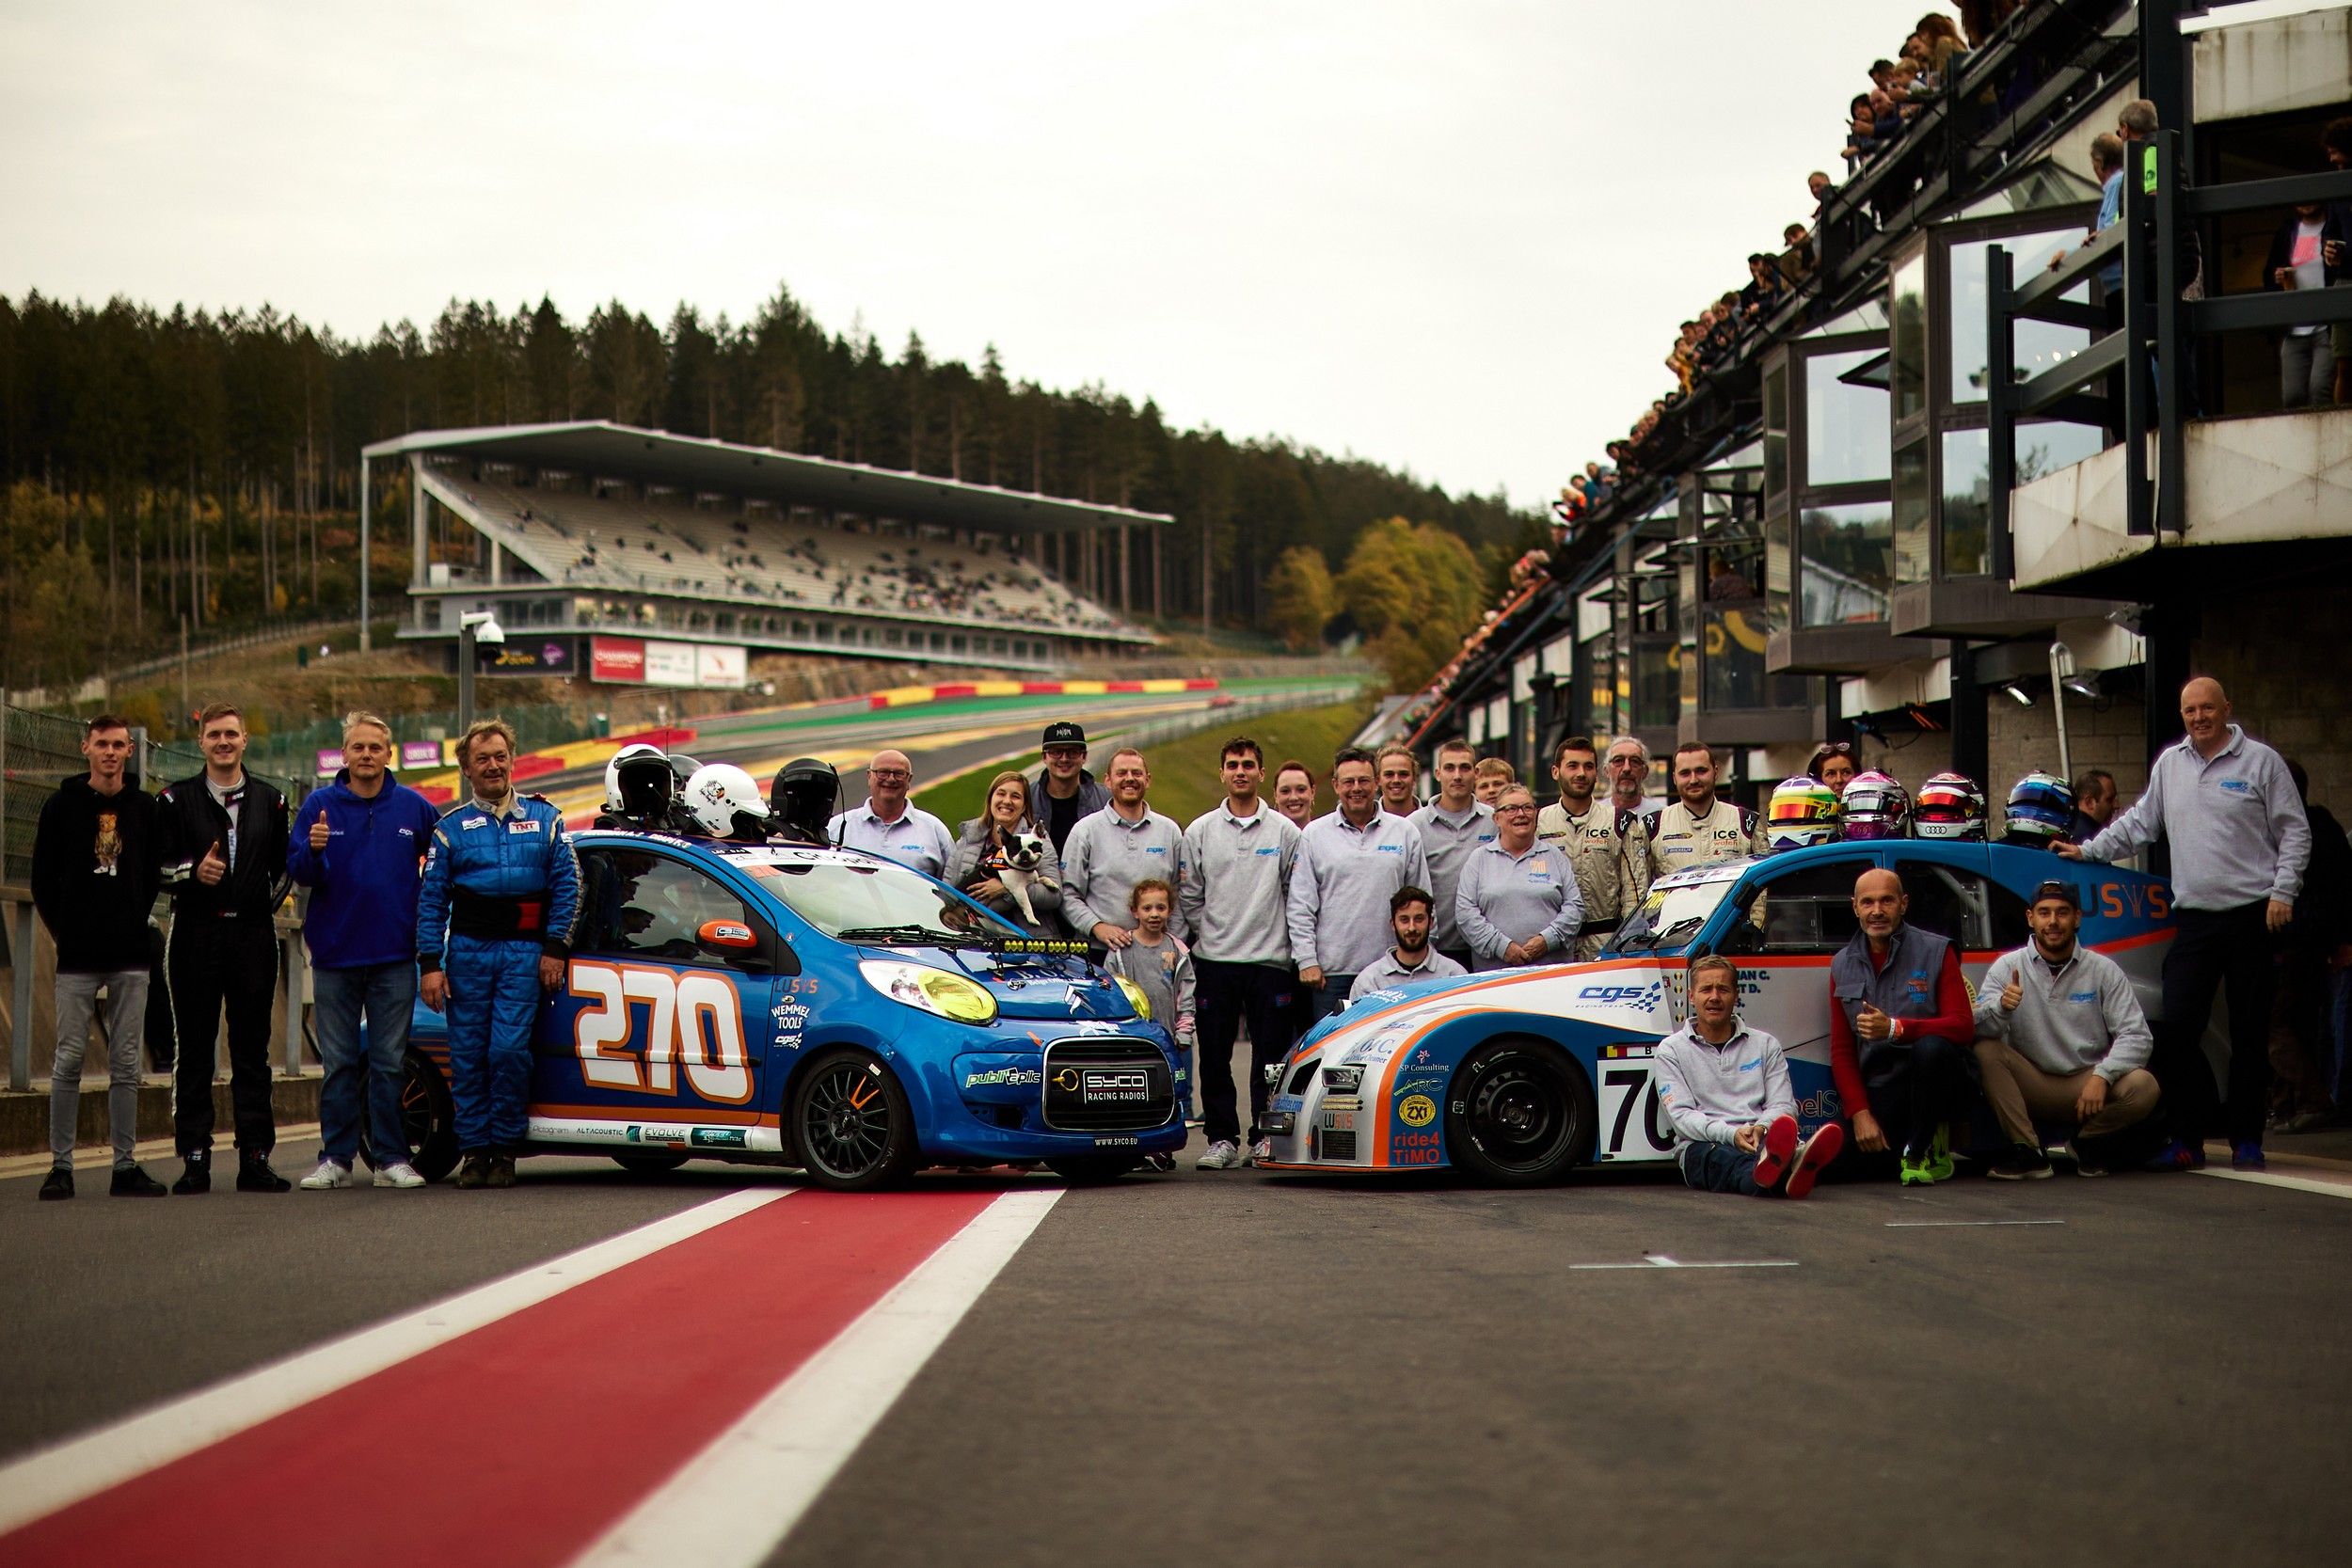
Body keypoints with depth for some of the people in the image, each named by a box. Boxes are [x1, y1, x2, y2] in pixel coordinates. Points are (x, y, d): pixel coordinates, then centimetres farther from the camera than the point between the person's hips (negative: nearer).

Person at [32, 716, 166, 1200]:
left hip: (130, 956, 2)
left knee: (126, 1064, 5)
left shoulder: (144, 808, 8)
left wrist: (133, 924, 6)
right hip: (77, 958, -2)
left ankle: (126, 1165, 9)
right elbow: (43, 878, 6)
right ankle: (61, 1165, 3)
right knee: (68, 1059, -2)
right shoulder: (62, 805, 3)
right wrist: (64, 931, 2)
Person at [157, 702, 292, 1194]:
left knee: (252, 1050, 3)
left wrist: (266, 904, 5)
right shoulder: (175, 801, 6)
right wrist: (192, 871, -15)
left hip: (253, 936, 1)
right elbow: (157, 866, 2)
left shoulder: (270, 802, 12)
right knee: (193, 1048, -1)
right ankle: (194, 1158, 1)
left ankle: (255, 1157, 4)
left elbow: (283, 867, 17)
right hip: (194, 934, -1)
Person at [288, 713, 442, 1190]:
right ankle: (335, 1158, 8)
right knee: (339, 1063, 4)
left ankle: (391, 1158, 7)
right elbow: (299, 874, -3)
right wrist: (313, 850, -22)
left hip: (394, 955, 0)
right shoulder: (319, 805, 2)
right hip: (335, 954, 0)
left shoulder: (413, 808, 4)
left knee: (390, 1062, 3)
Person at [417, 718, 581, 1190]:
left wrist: (554, 948, -1)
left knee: (509, 1050, -11)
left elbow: (567, 886, 9)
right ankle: (474, 1151, 6)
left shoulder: (544, 819, 11)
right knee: (468, 1055, -1)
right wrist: (430, 964, -2)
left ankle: (505, 1150, -1)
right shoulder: (450, 828, 10)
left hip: (524, 952, -1)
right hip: (467, 951, 1)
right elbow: (431, 900, 7)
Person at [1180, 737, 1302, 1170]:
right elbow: (1189, 896, 10)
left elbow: (1298, 897, 6)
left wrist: (1282, 938, 1)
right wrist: (1210, 933, 4)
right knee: (1214, 1056, 1)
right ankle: (1221, 1137, 7)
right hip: (1214, 959, 1)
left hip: (1271, 959, -1)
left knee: (1270, 1057, 0)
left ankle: (1266, 1137, 8)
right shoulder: (1200, 831, 8)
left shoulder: (1285, 831, 4)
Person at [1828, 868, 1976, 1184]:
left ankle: (1921, 1153, -15)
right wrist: (1860, 1113, -6)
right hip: (1878, 1093, 3)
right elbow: (1841, 1049, 8)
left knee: (1931, 1047, -37)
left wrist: (1895, 1028, -28)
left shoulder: (1936, 952, -1)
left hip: (1935, 1084, -3)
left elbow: (1963, 1027, -12)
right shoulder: (1843, 965, 11)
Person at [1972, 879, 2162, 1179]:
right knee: (1985, 1050, -27)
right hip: (2031, 1084, 0)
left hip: (2088, 1085, 0)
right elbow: (1978, 1028, -13)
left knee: (2143, 1086, -28)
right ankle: (2027, 1152, -18)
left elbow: (2136, 1036, -7)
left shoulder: (2103, 970, 0)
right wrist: (2001, 1007, -36)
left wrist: (2102, 1076, -23)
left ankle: (2086, 1142, 2)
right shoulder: (2007, 967, -1)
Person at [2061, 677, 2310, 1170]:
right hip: (2193, 919, 4)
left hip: (2252, 915, -3)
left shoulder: (2261, 761, 0)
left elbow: (2294, 832, 0)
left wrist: (2283, 892, -8)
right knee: (2176, 1028, -5)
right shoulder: (2169, 764, 13)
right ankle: (2188, 1138, 4)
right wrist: (2089, 850, 17)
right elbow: (2140, 822, 23)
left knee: (2250, 1035, 3)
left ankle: (2247, 1141, 11)